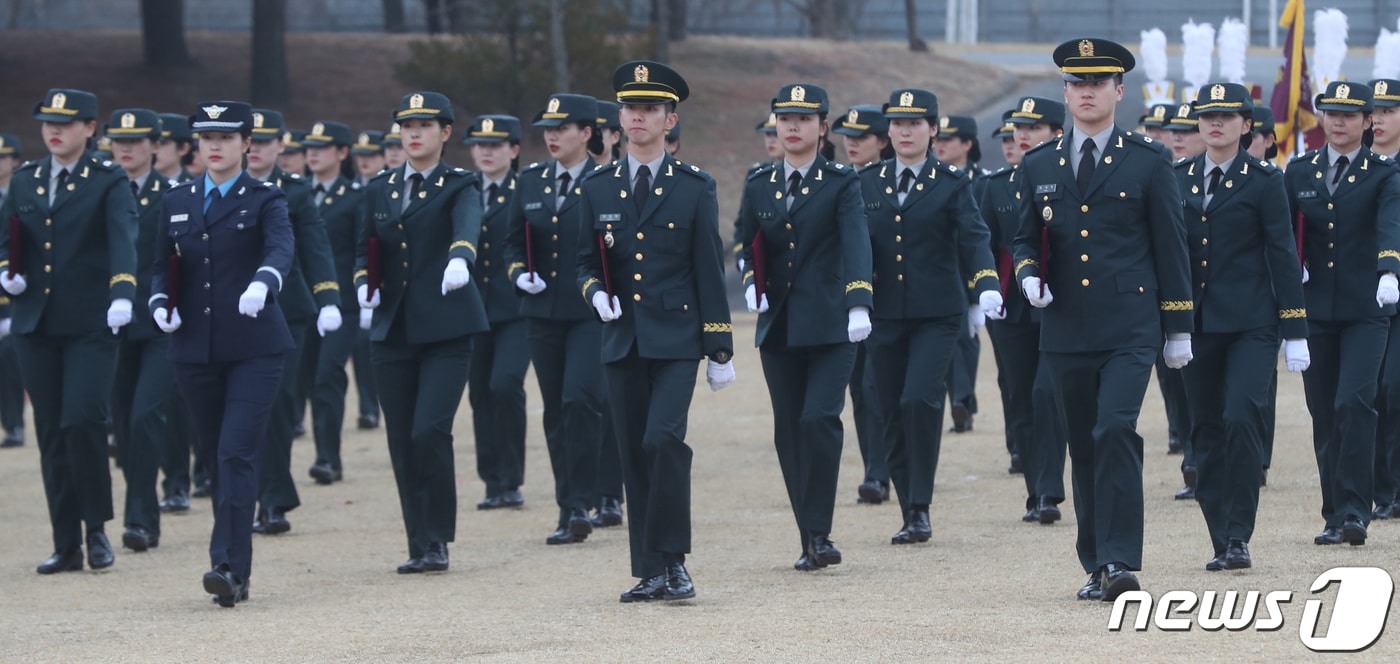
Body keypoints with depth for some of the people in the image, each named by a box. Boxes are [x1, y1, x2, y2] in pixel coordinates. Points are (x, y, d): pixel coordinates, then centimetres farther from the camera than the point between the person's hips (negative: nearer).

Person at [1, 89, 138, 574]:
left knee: (83, 421, -16)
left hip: (90, 325, -4)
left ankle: (96, 529, 2)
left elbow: (123, 239, -17)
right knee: (51, 434, 5)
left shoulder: (109, 183, -3)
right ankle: (67, 546, 11)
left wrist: (123, 294, -34)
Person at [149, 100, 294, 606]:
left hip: (254, 348, -4)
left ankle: (230, 567, -22)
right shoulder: (177, 203, 12)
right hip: (196, 350, 4)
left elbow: (281, 249, -20)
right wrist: (161, 304, -6)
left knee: (237, 454, -15)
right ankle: (236, 569, 16)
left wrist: (262, 282, -42)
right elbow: (162, 266, 16)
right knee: (218, 457, 9)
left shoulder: (265, 200, -1)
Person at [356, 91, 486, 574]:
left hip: (446, 329, -5)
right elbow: (364, 250, 19)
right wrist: (364, 284, -4)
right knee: (402, 443, 3)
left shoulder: (460, 186, -2)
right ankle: (419, 546, 12)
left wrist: (459, 259, -45)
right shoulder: (380, 190, 13)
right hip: (392, 330, 5)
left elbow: (467, 227, -23)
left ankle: (438, 541, -3)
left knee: (430, 432, -16)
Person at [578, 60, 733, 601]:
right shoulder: (597, 190, 9)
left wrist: (720, 351, -2)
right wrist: (595, 292, -9)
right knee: (634, 455, 4)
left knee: (664, 440, -20)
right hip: (622, 341, 3)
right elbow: (585, 262, 15)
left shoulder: (694, 188, 2)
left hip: (676, 338, -3)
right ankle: (649, 572, 8)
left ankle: (672, 561, -11)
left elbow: (709, 271, 1)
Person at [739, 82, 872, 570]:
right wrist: (751, 283, -6)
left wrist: (859, 305, -32)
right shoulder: (759, 185, 9)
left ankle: (818, 533, -11)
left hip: (830, 324, -4)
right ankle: (810, 542, 11)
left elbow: (856, 242, -17)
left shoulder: (841, 183, -3)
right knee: (789, 432, 3)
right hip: (778, 326, 4)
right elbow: (746, 246, 16)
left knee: (819, 419, -18)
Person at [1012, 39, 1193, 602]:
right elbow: (1024, 240, 18)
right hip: (1067, 333, 4)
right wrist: (1029, 276, -6)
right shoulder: (1038, 167, 11)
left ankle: (1120, 561, -19)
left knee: (1116, 431, -19)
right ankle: (1097, 568, 15)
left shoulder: (1149, 162, 2)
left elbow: (1171, 247, 4)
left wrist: (1179, 328, 2)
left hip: (1129, 329, -4)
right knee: (1084, 448, 7)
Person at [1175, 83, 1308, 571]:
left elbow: (1283, 255, -2)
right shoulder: (1177, 179, 9)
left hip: (1251, 325, -4)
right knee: (1207, 434, 5)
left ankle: (1239, 538, -11)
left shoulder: (1263, 181, -1)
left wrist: (1295, 333, -5)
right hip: (1197, 324, 4)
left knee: (1242, 420, -17)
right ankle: (1222, 544, 12)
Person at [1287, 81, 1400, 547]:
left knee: (1354, 403, -16)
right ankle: (1334, 516, 12)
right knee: (1324, 414, 5)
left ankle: (1354, 511, -15)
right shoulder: (1299, 172, 10)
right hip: (1314, 309, 4)